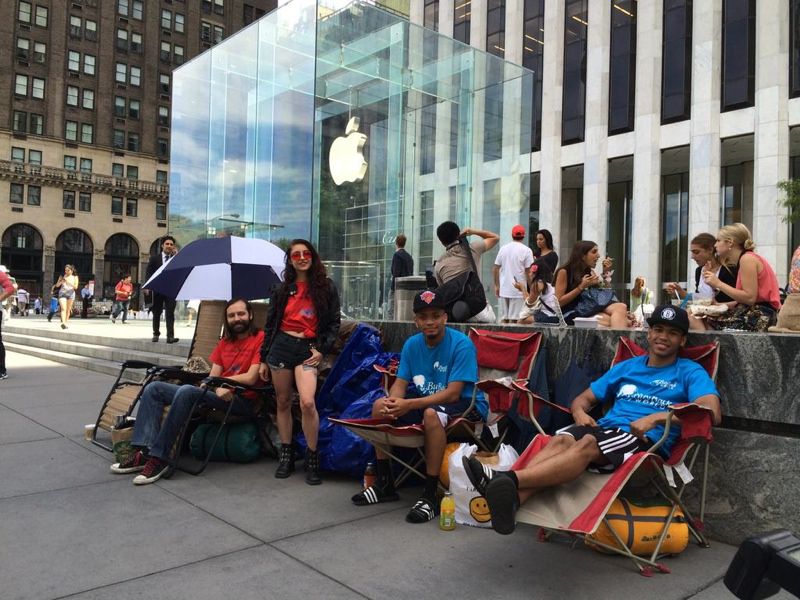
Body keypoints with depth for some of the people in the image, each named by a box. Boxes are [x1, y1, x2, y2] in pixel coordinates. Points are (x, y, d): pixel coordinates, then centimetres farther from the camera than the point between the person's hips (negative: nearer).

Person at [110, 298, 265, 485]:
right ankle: (144, 451, -15)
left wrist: (222, 379, -3)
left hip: (243, 401, -8)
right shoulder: (225, 342, 20)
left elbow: (251, 378, -13)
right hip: (218, 395, 9)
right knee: (154, 388, 0)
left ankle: (159, 458, -27)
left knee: (187, 391, -32)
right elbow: (213, 377, 12)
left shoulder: (260, 338, -4)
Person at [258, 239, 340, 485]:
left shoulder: (326, 287, 4)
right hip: (281, 345, 3)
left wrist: (322, 350, -7)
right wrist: (264, 359, 11)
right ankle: (286, 455, 21)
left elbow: (334, 321, 5)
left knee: (307, 402, -19)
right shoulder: (283, 289, 11)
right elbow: (271, 324, 13)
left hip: (308, 348, -3)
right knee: (283, 402, 7)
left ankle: (312, 458, -4)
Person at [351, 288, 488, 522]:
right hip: (425, 401, 7)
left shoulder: (461, 344, -18)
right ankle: (384, 484, 3)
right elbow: (400, 383, -1)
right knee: (380, 406, -8)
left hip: (466, 406, -7)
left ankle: (430, 496, -27)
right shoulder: (412, 344, 1)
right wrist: (393, 402, -26)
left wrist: (409, 405, -32)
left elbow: (452, 394, -25)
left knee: (432, 414, -37)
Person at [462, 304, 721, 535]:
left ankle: (509, 479, -55)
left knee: (588, 444, -36)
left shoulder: (690, 372, 11)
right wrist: (580, 412, 1)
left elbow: (712, 412, -8)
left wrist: (657, 417, -19)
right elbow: (584, 398, 26)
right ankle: (510, 498, -53)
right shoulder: (627, 367, 26)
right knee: (561, 440, -30)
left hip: (647, 440, -5)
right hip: (605, 427, 5)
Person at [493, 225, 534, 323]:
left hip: (504, 290, 4)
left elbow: (495, 269, 9)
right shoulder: (526, 250, -6)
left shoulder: (503, 248, 7)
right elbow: (529, 271, -9)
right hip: (518, 290, -4)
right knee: (513, 318, -3)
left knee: (503, 318, 10)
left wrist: (496, 286, 17)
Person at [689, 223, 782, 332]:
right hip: (751, 312, 9)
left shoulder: (747, 258, -10)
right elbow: (746, 299, 10)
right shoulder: (744, 259, 17)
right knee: (696, 317, 1)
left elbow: (750, 298, -19)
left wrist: (718, 284, -15)